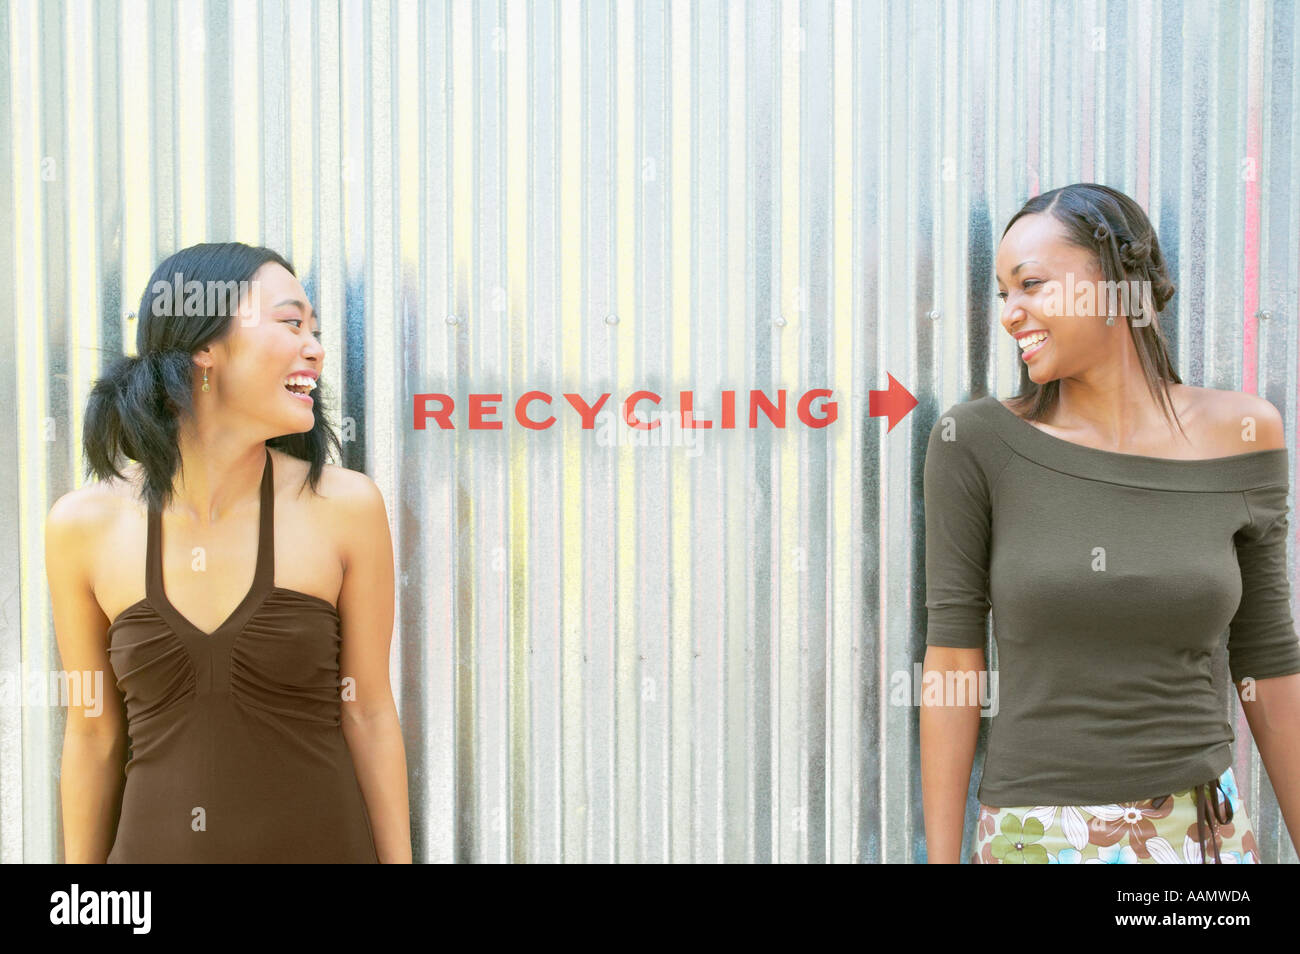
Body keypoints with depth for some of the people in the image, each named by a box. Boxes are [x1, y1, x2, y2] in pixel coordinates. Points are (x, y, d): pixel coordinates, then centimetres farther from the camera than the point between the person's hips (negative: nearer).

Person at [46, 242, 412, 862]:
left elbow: (369, 715, -5)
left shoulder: (346, 505, -11)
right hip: (157, 842, 1)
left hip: (320, 840, -1)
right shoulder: (83, 526, -8)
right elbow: (93, 733, 2)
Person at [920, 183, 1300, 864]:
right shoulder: (976, 439, -9)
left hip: (1204, 829, 2)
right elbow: (952, 659, -7)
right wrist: (941, 859, -7)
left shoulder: (1241, 434, -3)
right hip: (1035, 836, -1)